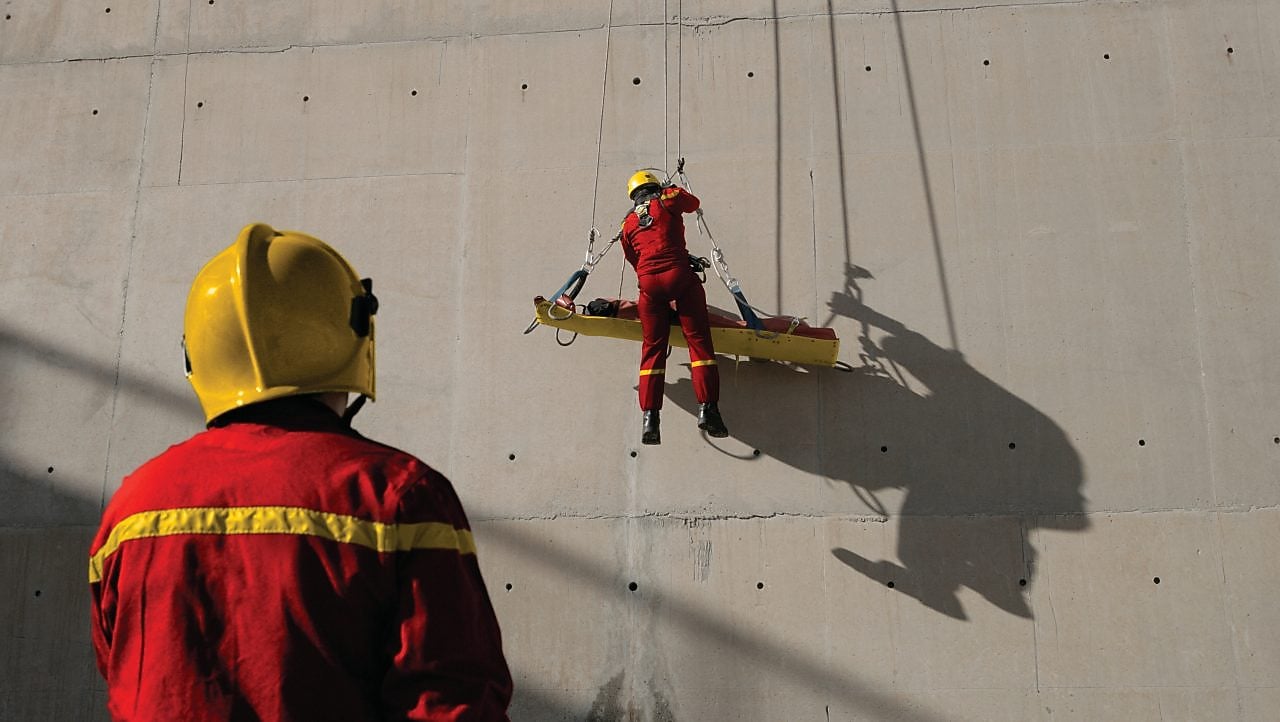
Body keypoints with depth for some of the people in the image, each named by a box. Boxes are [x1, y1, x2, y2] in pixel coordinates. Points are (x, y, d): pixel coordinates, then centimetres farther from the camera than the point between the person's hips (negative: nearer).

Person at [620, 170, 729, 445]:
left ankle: (650, 417, -3)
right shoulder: (668, 199, 10)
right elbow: (693, 202, 29)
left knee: (652, 348, 6)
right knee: (698, 340, -2)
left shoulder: (628, 223, 21)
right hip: (679, 275, -3)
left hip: (648, 282, 3)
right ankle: (707, 407, -12)